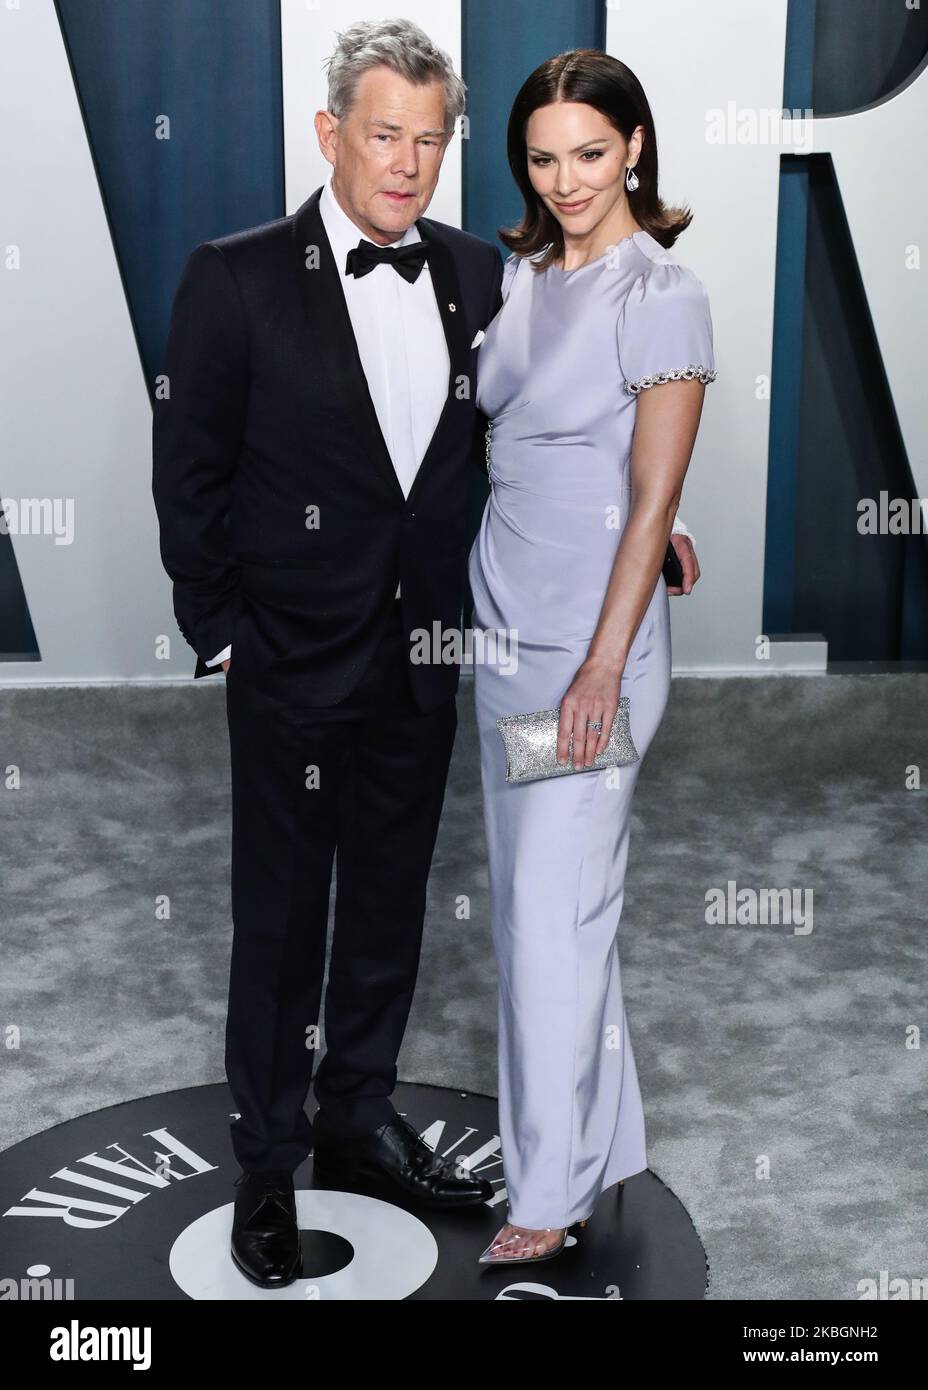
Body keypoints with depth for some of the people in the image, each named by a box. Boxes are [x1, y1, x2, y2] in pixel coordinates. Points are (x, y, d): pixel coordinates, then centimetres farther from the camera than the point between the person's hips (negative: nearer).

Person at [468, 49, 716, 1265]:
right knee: (531, 889, 12)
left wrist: (603, 666, -17)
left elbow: (654, 498, -13)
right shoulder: (520, 273, 10)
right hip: (503, 619, 7)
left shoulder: (664, 293, -10)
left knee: (553, 910, -3)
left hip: (590, 633, -7)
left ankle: (553, 1190, 13)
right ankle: (598, 1129, 29)